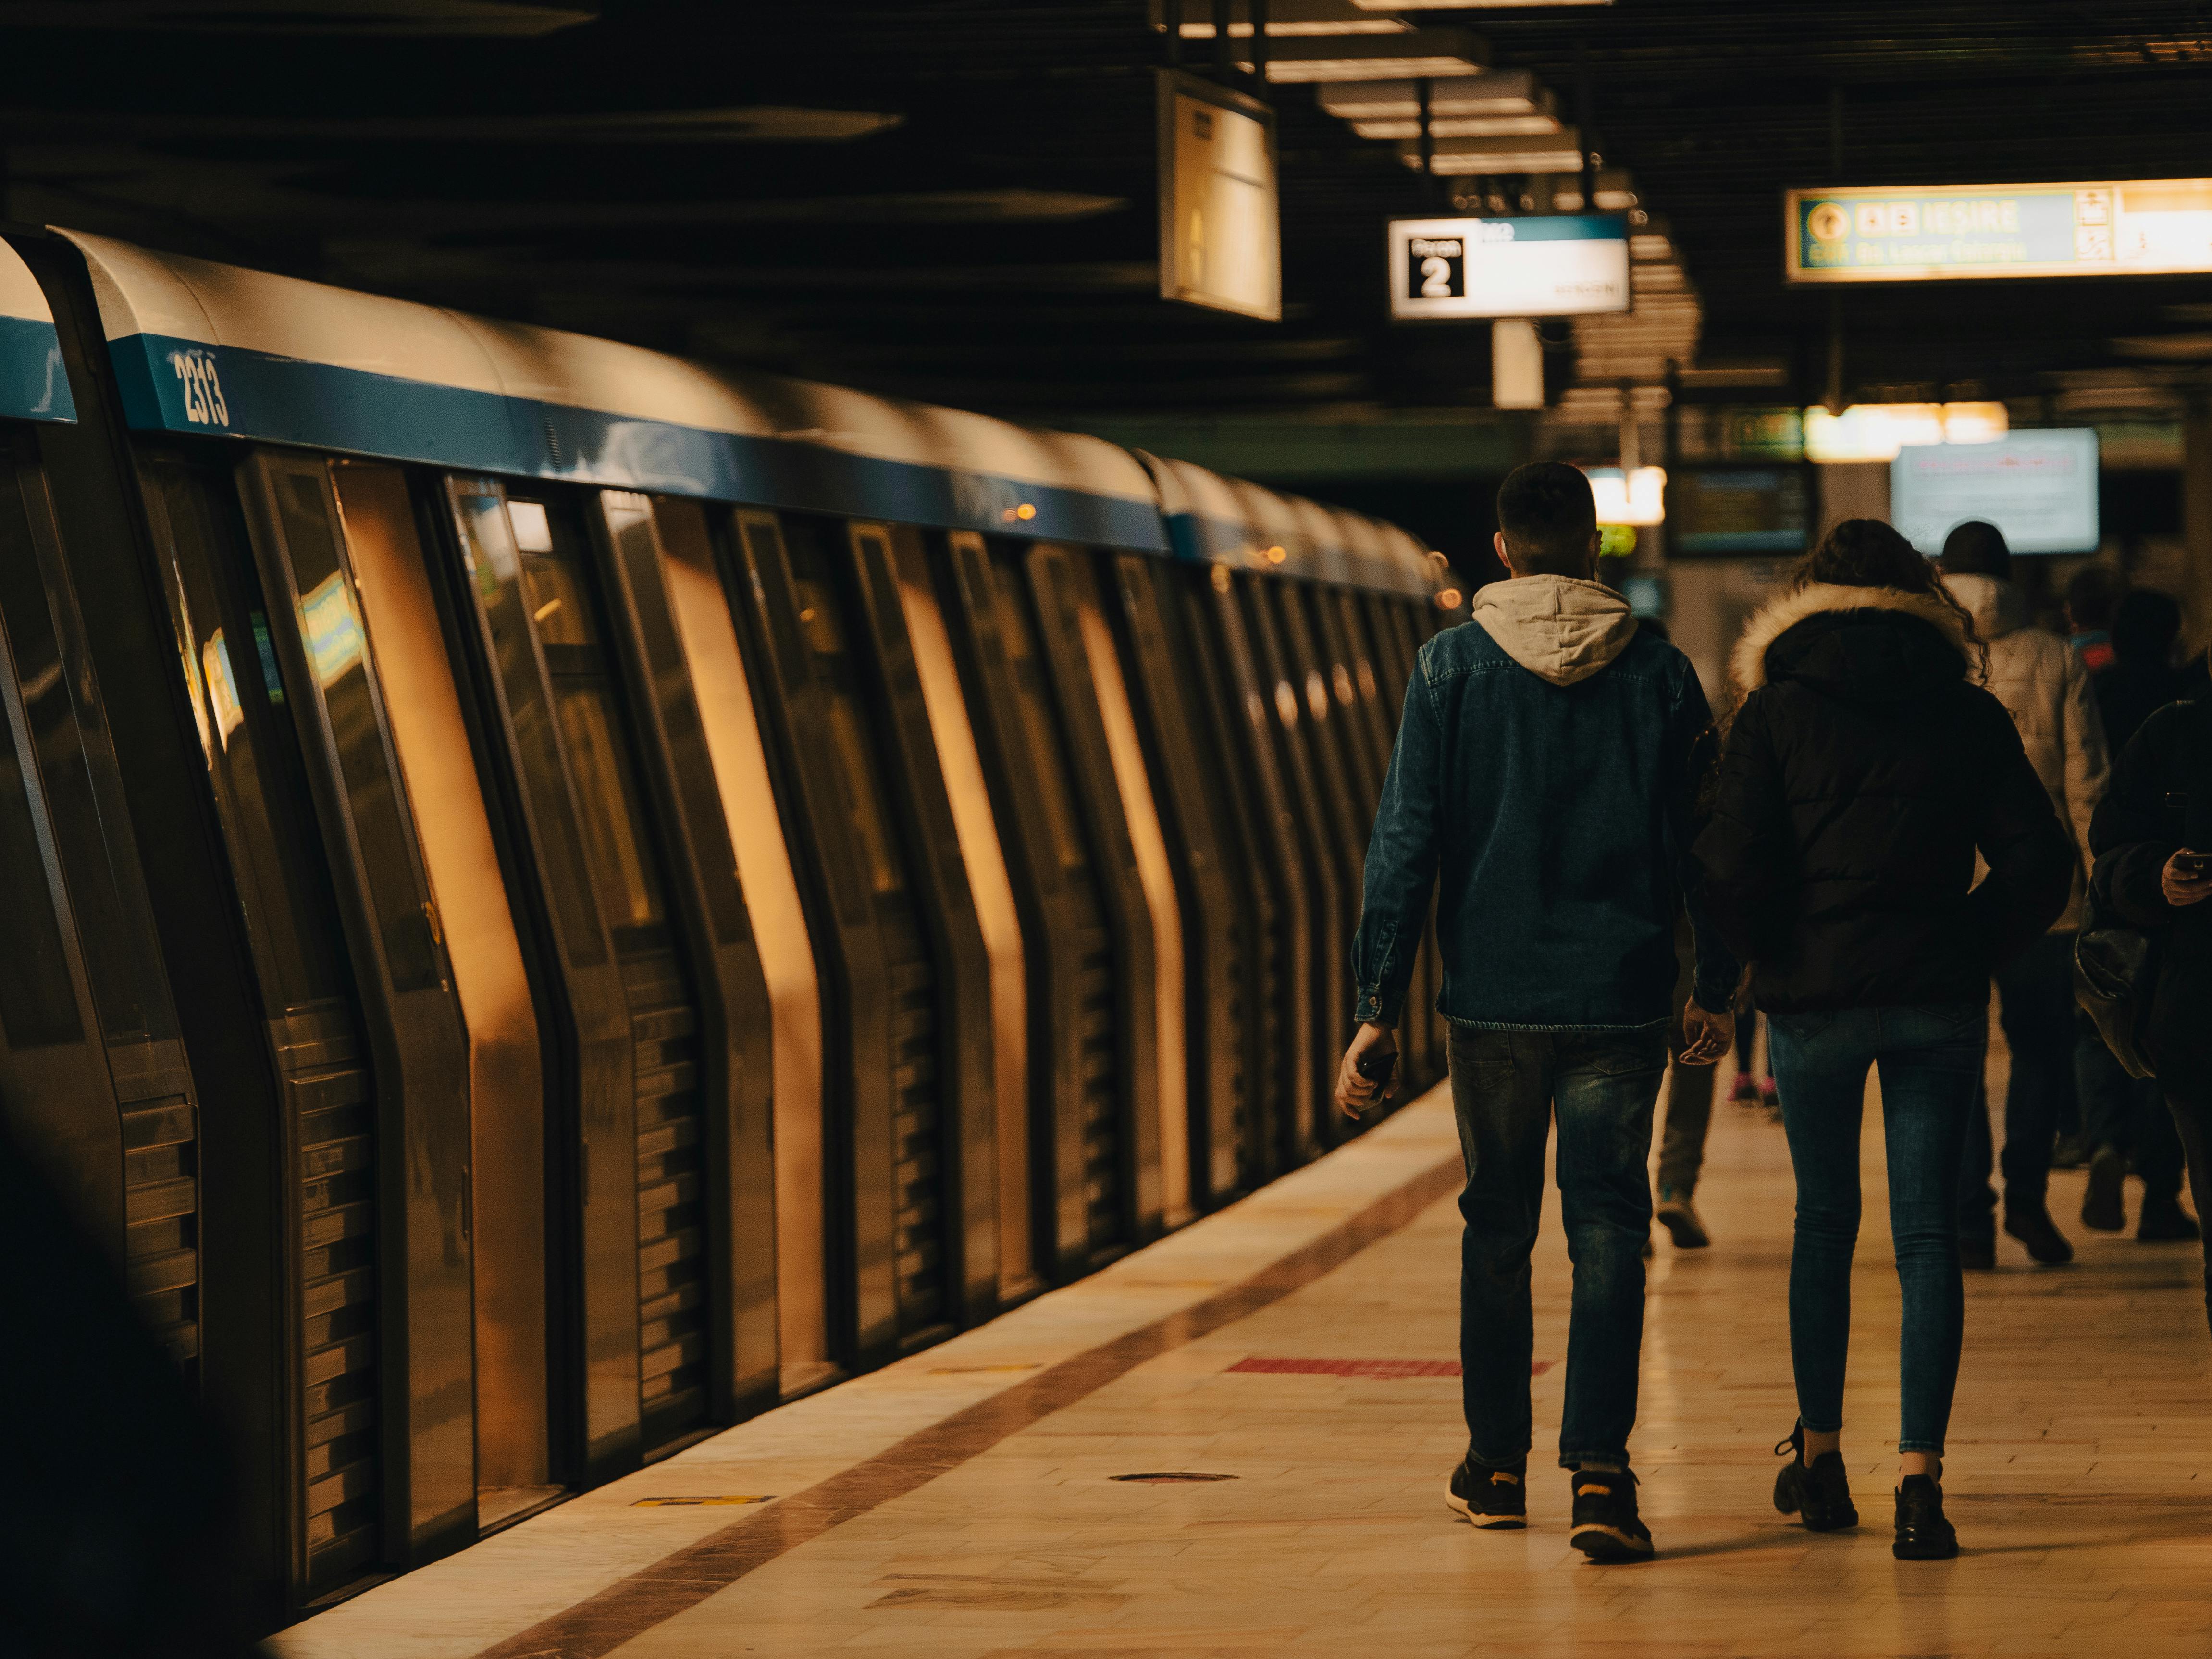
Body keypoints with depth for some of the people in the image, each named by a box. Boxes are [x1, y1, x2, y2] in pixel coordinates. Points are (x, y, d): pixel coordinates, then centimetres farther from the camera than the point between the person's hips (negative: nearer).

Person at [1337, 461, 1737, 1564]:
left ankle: (1496, 1466, 24)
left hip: (1493, 994, 0)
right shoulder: (1658, 673, 1)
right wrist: (1713, 989, 17)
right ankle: (1599, 1471, -13)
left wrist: (1379, 1005, -3)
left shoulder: (1451, 667, -2)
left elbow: (1406, 840, -5)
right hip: (1621, 1000, 0)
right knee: (1606, 1231, 0)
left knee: (1496, 1226, 15)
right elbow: (1706, 840, 6)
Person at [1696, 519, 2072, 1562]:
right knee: (1928, 1235, 1)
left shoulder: (1775, 711, -1)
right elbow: (2038, 861, -1)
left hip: (1813, 996, 0)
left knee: (1824, 1222, 16)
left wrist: (1770, 959, 6)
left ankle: (1820, 1456, 22)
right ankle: (1919, 1480, -8)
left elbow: (1731, 867, -9)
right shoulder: (1969, 713, 3)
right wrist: (1970, 954, 9)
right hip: (1938, 1004, 0)